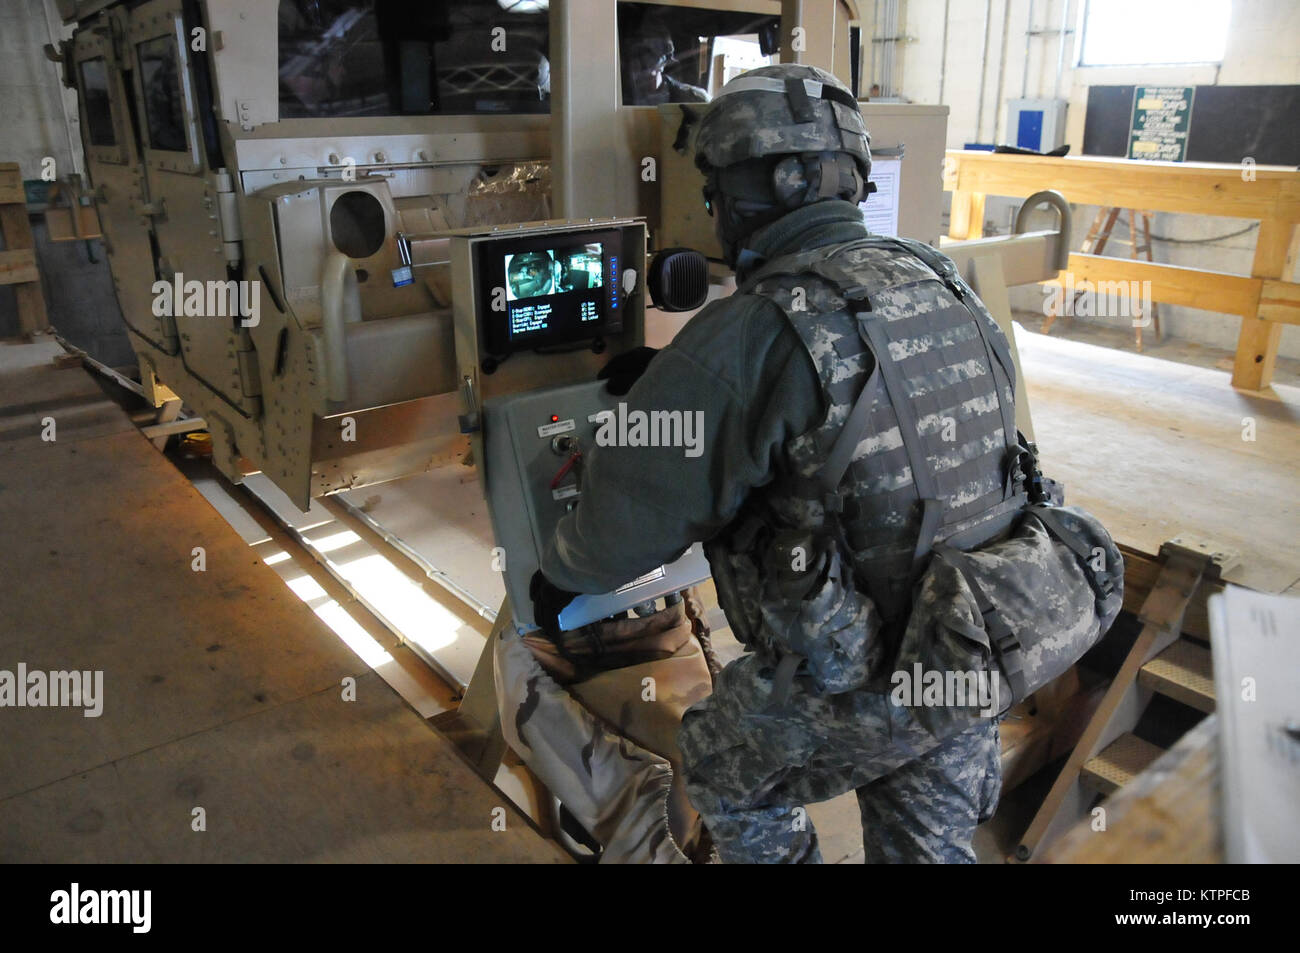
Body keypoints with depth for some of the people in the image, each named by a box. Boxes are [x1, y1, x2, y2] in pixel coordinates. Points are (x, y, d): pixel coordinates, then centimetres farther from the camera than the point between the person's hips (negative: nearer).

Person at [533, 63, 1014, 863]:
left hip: (853, 688, -6)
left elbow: (635, 506, -14)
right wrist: (672, 377, 20)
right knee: (929, 844, 27)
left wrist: (559, 575, 8)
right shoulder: (944, 287, -1)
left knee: (727, 773, 24)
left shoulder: (749, 338, -24)